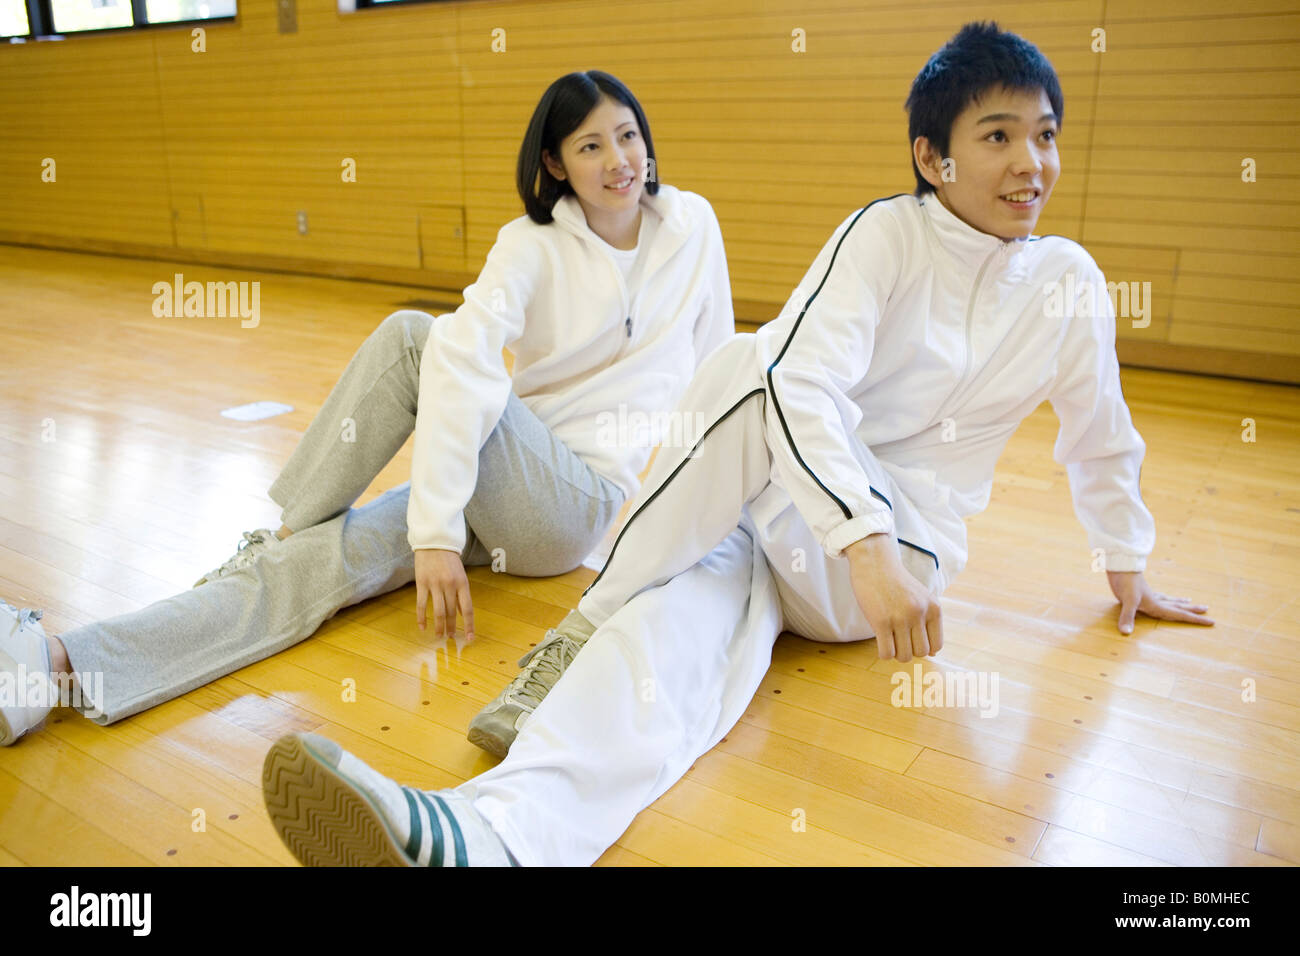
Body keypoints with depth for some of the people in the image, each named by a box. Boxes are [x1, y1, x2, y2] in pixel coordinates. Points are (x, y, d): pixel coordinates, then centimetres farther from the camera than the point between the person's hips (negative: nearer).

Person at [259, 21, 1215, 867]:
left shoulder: (1071, 284, 4)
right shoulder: (888, 234, -5)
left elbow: (1101, 437, 19)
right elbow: (801, 381, -22)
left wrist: (1129, 570, 28)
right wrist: (867, 544, -35)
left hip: (895, 556, 0)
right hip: (776, 513, 0)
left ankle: (593, 631, -21)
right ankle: (496, 828, -52)